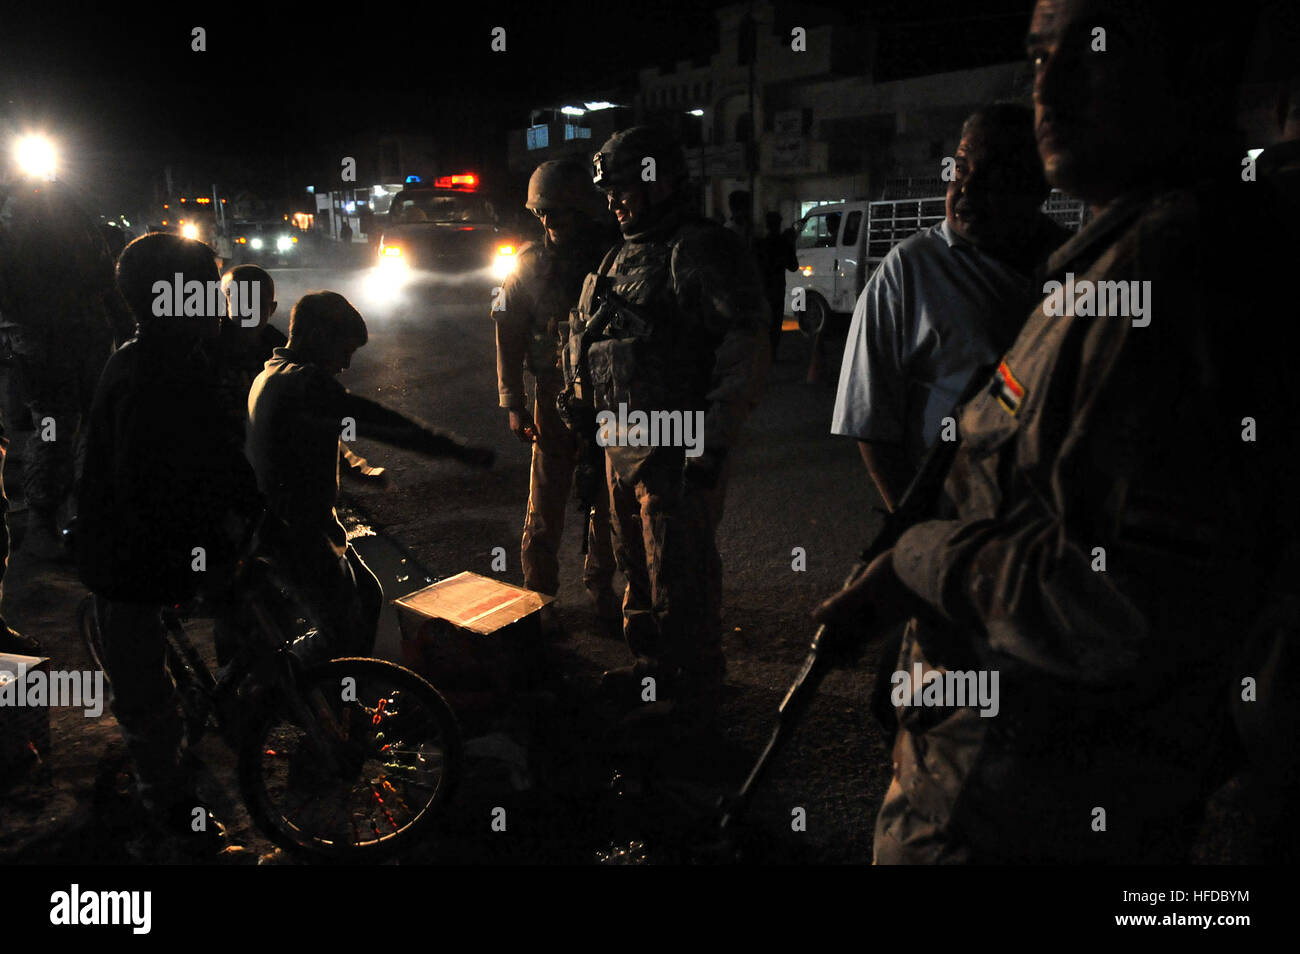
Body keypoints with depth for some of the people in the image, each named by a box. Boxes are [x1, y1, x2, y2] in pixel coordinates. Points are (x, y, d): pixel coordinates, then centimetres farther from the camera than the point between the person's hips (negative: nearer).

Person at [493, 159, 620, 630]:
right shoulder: (530, 263, 3)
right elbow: (509, 337, 5)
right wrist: (513, 404, -1)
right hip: (555, 397, 0)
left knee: (605, 501, 8)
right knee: (545, 502, 3)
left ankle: (600, 587, 24)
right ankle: (537, 591, 17)